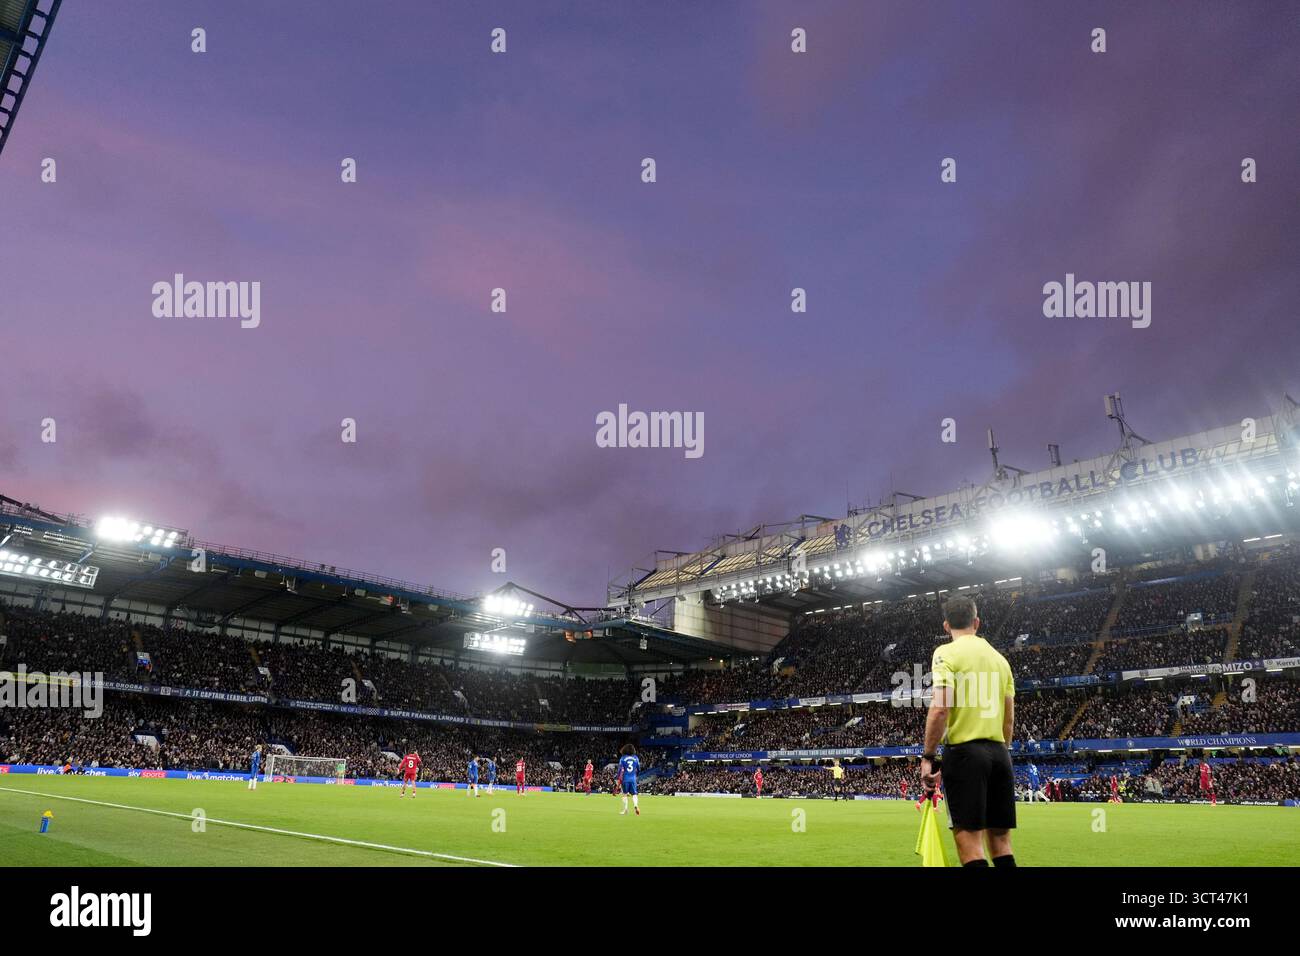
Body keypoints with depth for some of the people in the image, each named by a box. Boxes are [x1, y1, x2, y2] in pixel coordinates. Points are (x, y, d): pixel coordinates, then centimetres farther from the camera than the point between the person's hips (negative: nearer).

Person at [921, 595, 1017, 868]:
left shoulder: (947, 653, -5)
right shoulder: (999, 658, 15)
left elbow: (940, 708, -15)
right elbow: (1009, 718, 16)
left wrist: (928, 756, -10)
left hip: (964, 751, -7)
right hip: (999, 753, 7)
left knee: (968, 838, -8)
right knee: (1000, 839, 10)